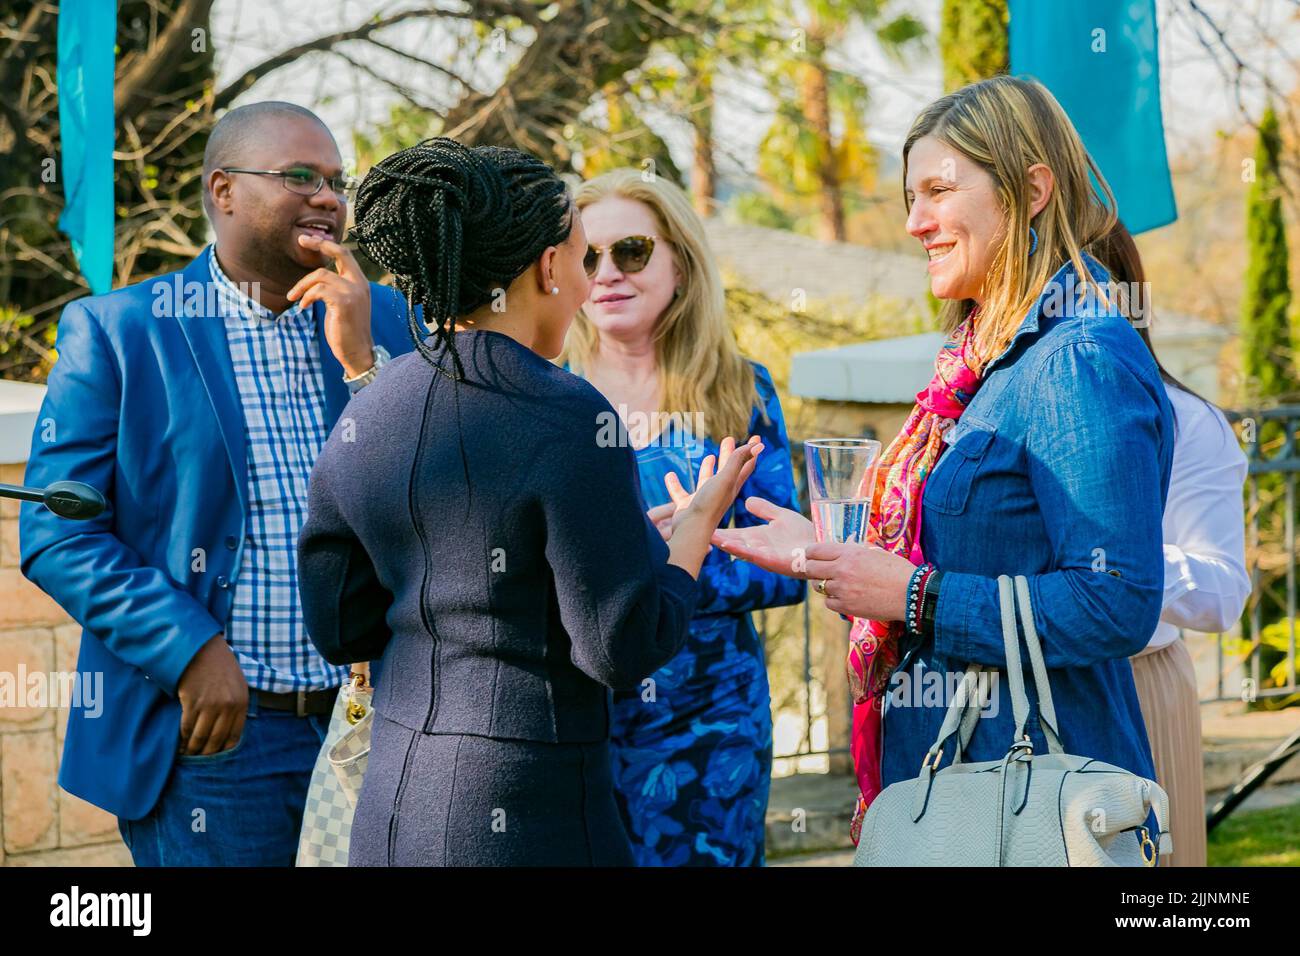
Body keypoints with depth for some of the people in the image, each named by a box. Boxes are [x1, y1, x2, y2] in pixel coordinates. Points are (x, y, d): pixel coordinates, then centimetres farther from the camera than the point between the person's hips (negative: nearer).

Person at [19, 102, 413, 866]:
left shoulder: (380, 320, 8)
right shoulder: (114, 331, -3)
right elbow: (56, 535, -6)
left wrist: (361, 359, -8)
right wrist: (189, 651, -15)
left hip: (372, 721, 4)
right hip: (210, 737, -4)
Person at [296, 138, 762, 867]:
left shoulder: (364, 416, 5)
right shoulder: (567, 420, -16)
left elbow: (339, 630, 10)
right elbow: (624, 648, -14)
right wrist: (697, 521, 1)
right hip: (525, 819, -7)